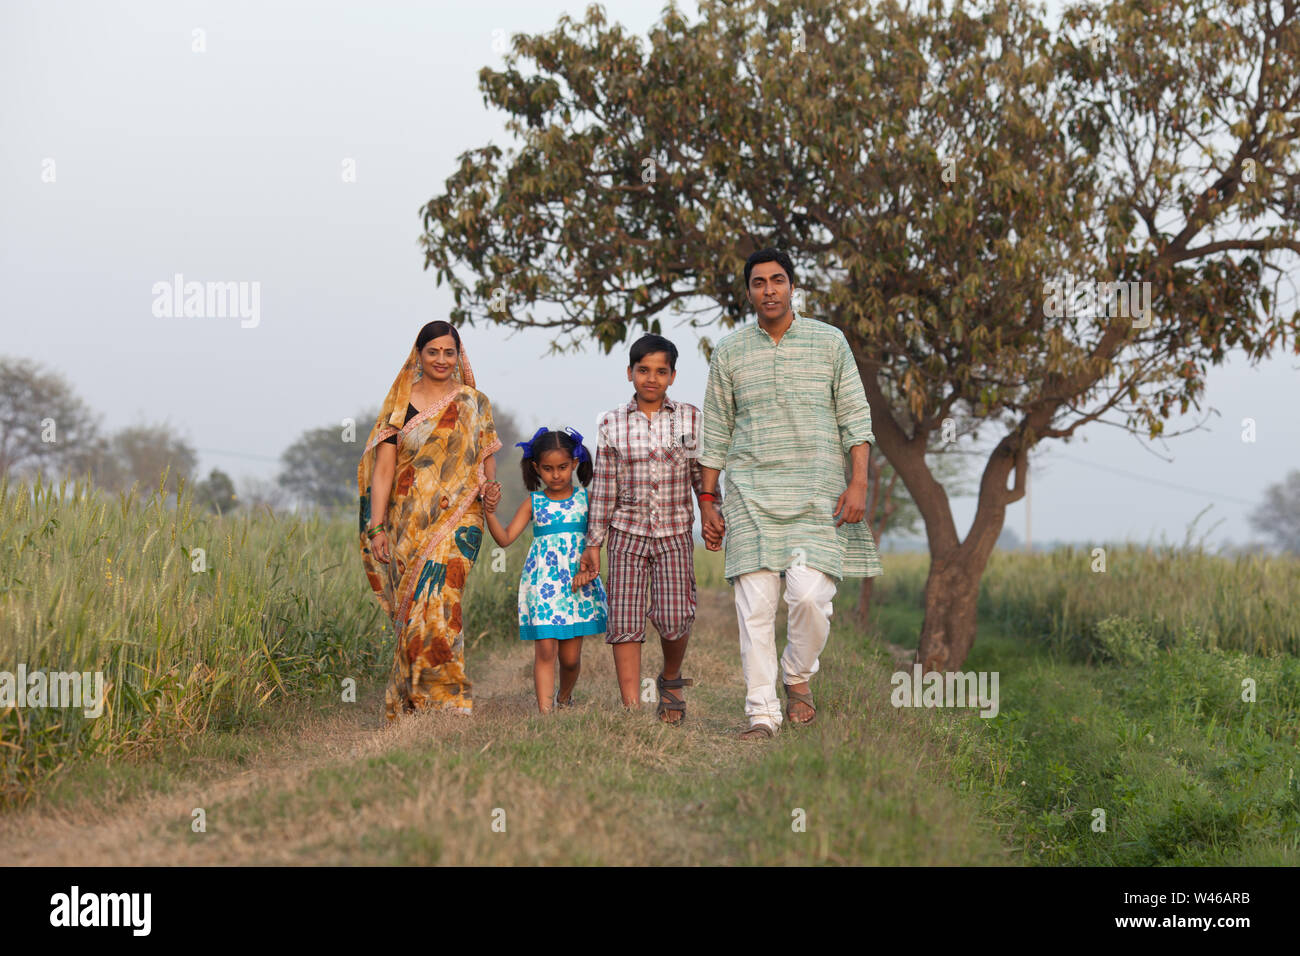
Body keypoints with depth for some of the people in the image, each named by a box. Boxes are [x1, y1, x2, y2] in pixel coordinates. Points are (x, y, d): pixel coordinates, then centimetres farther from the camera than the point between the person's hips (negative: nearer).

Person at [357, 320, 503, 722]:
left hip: (456, 520, -1)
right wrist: (377, 528, -3)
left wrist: (489, 487, -8)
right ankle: (411, 704, 11)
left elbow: (487, 459, 15)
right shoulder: (401, 404, 7)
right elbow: (383, 468, 4)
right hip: (407, 523, 1)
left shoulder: (473, 403, 8)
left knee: (438, 607, -14)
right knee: (412, 611, 1)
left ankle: (445, 700, -6)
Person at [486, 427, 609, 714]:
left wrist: (589, 567, -12)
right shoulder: (533, 503, 5)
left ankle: (564, 699, 34)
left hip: (577, 583, 1)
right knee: (545, 649, -10)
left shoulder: (586, 499, 5)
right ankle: (544, 711, -9)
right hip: (542, 581, -1)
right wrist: (488, 510, -16)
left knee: (570, 655, 6)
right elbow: (505, 538, -1)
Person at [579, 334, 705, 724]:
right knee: (624, 622, -5)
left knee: (673, 620, -12)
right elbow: (604, 486, 6)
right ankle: (632, 709, 1)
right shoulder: (612, 424, 3)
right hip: (628, 532, 1)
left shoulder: (690, 418, 3)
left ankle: (671, 680, 19)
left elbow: (702, 476, 10)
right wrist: (594, 542, 6)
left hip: (675, 533, -1)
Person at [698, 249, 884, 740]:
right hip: (751, 492, 1)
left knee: (809, 594, -14)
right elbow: (715, 431, 13)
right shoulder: (729, 352, 9)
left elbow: (855, 416, 5)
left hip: (816, 493, -1)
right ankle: (762, 712, 0)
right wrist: (707, 502, 10)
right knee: (755, 604, -6)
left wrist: (858, 482, -6)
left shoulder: (830, 342, 6)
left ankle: (797, 677, 14)